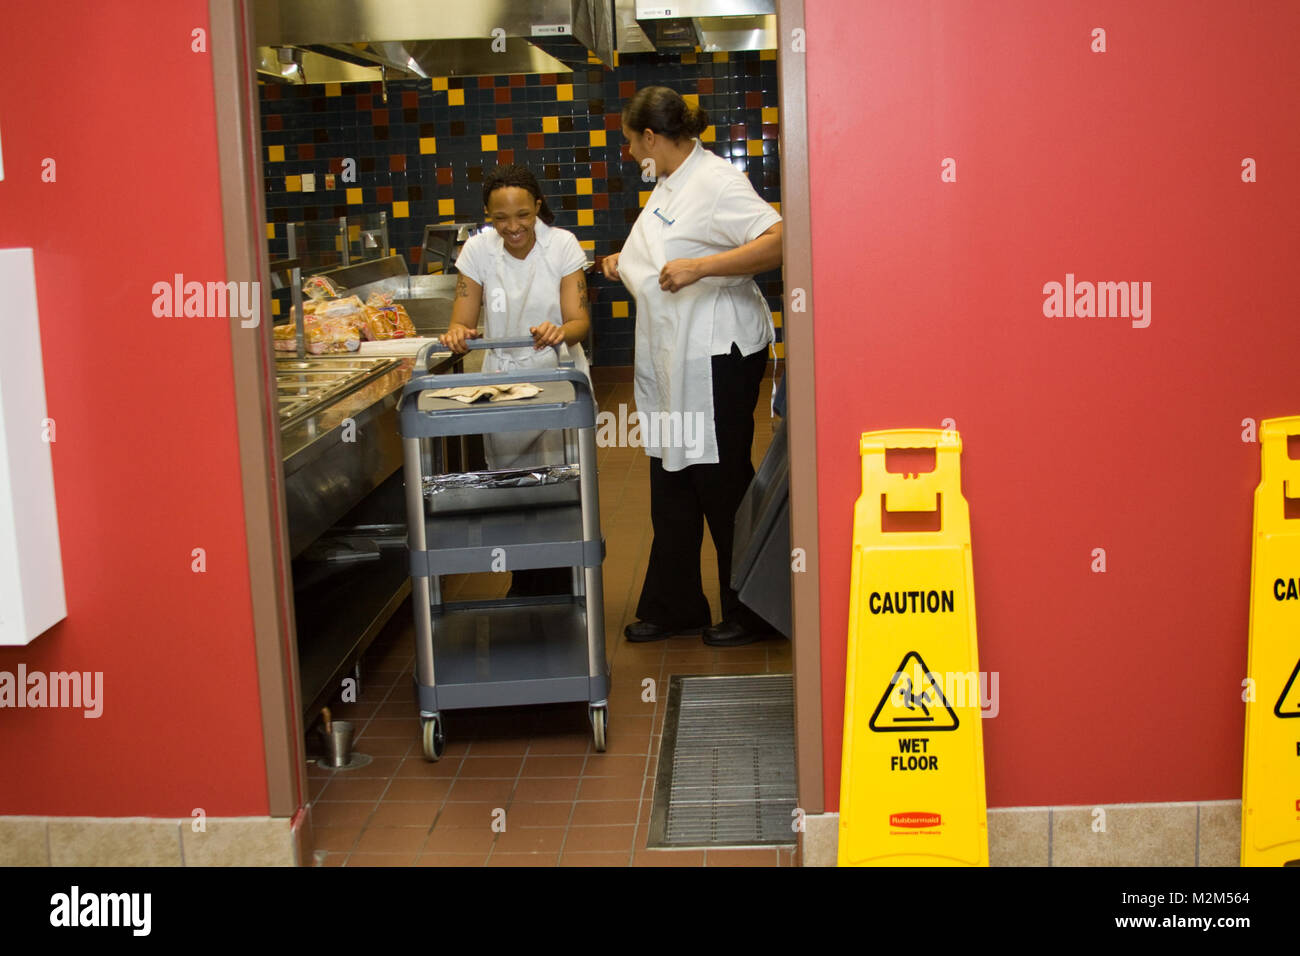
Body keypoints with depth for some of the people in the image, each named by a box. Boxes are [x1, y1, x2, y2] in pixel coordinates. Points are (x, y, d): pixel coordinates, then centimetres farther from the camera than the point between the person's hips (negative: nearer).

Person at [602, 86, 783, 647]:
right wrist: (629, 265, 20)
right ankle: (674, 608, 26)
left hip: (716, 358, -10)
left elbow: (778, 240, -30)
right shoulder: (670, 184, 15)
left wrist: (699, 267, -35)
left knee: (723, 485, 0)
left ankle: (750, 614, 14)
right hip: (672, 361, 10)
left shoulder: (715, 181, -16)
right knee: (672, 485, 15)